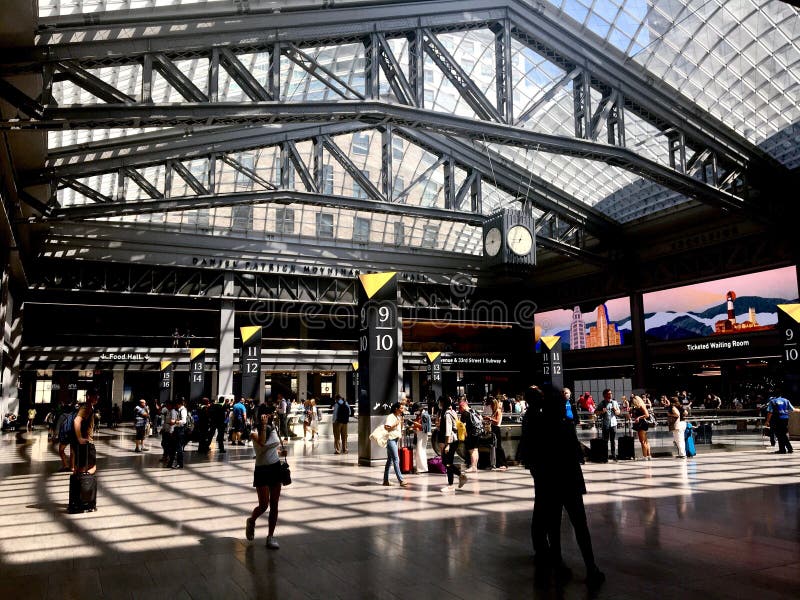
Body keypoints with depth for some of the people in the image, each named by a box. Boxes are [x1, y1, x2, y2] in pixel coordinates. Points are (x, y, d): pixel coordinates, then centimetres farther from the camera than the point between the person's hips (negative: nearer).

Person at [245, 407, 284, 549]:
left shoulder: (273, 429, 6)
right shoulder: (255, 432, -13)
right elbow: (262, 443, -35)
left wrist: (280, 453, 3)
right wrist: (264, 425, -31)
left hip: (276, 468, 6)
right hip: (262, 470, -6)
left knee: (274, 505, 5)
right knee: (263, 505, -5)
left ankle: (271, 536, 14)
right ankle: (251, 521, 27)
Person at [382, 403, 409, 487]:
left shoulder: (398, 417, 16)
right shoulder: (390, 417, -12)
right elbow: (386, 427, -21)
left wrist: (401, 422, 6)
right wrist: (395, 424, -20)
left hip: (395, 439, 10)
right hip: (390, 439, -10)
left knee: (390, 460, 12)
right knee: (396, 459, -12)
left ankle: (385, 480, 18)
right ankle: (401, 480, -14)